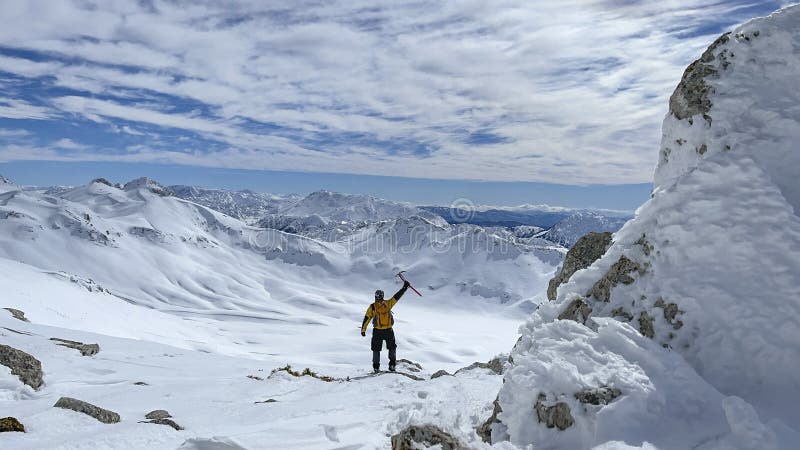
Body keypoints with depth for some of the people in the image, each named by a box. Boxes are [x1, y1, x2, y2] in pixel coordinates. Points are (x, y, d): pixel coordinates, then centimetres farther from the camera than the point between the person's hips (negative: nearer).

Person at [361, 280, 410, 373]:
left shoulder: (372, 307, -6)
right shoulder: (388, 303, -5)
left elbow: (367, 318, -4)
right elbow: (397, 296, 1)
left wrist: (363, 329, 3)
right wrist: (404, 287, 9)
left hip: (377, 332, -1)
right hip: (389, 331, 1)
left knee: (376, 349, 16)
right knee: (392, 347, 22)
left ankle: (376, 367, 15)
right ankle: (392, 365, 15)